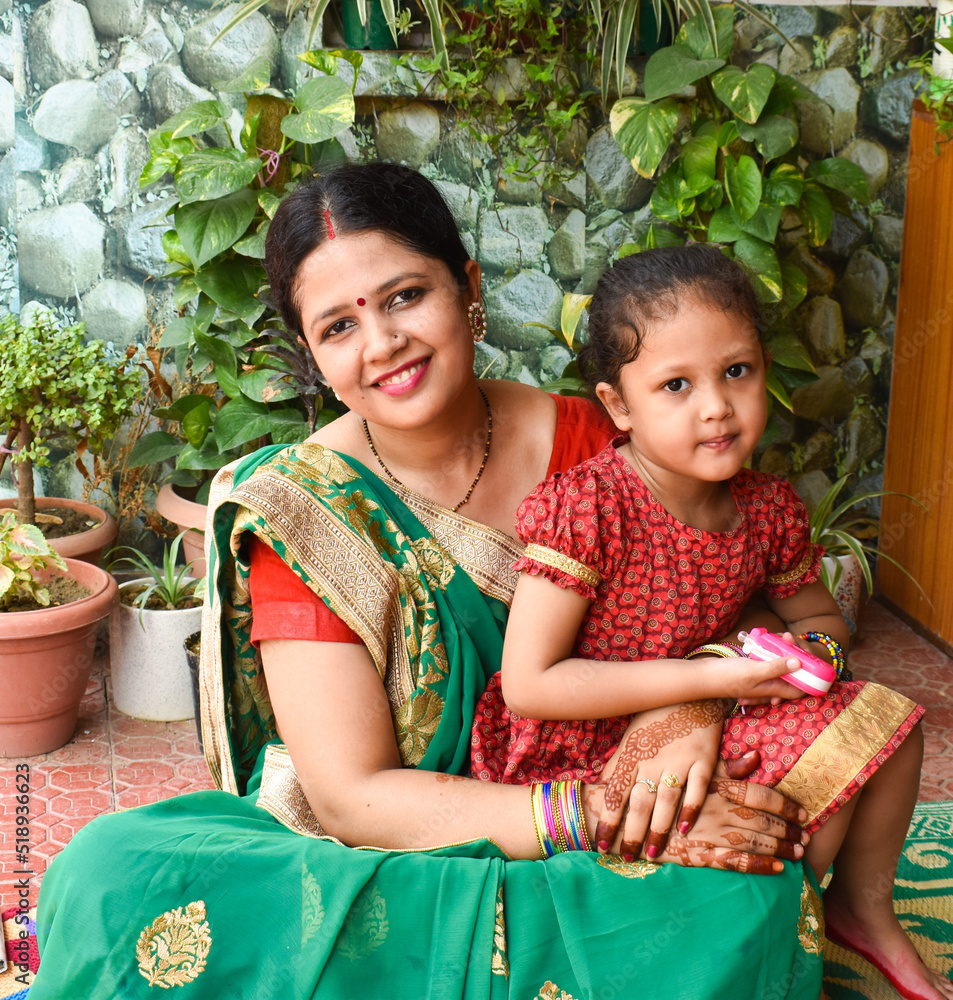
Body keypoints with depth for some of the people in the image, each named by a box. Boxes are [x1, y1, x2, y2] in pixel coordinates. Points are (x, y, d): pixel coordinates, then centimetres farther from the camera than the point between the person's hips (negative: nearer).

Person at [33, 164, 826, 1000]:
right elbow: (352, 797, -16)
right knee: (116, 876, -27)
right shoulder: (300, 516, -11)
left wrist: (682, 721, -24)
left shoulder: (578, 442, -3)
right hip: (367, 859, -1)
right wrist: (610, 814, -25)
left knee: (745, 895, -30)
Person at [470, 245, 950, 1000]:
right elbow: (529, 685, -25)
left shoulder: (769, 510, -3)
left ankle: (864, 908, 26)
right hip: (578, 753, -7)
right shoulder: (586, 508, -24)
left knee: (883, 721, 2)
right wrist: (702, 677, -25)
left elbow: (819, 616, 17)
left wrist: (810, 649, -10)